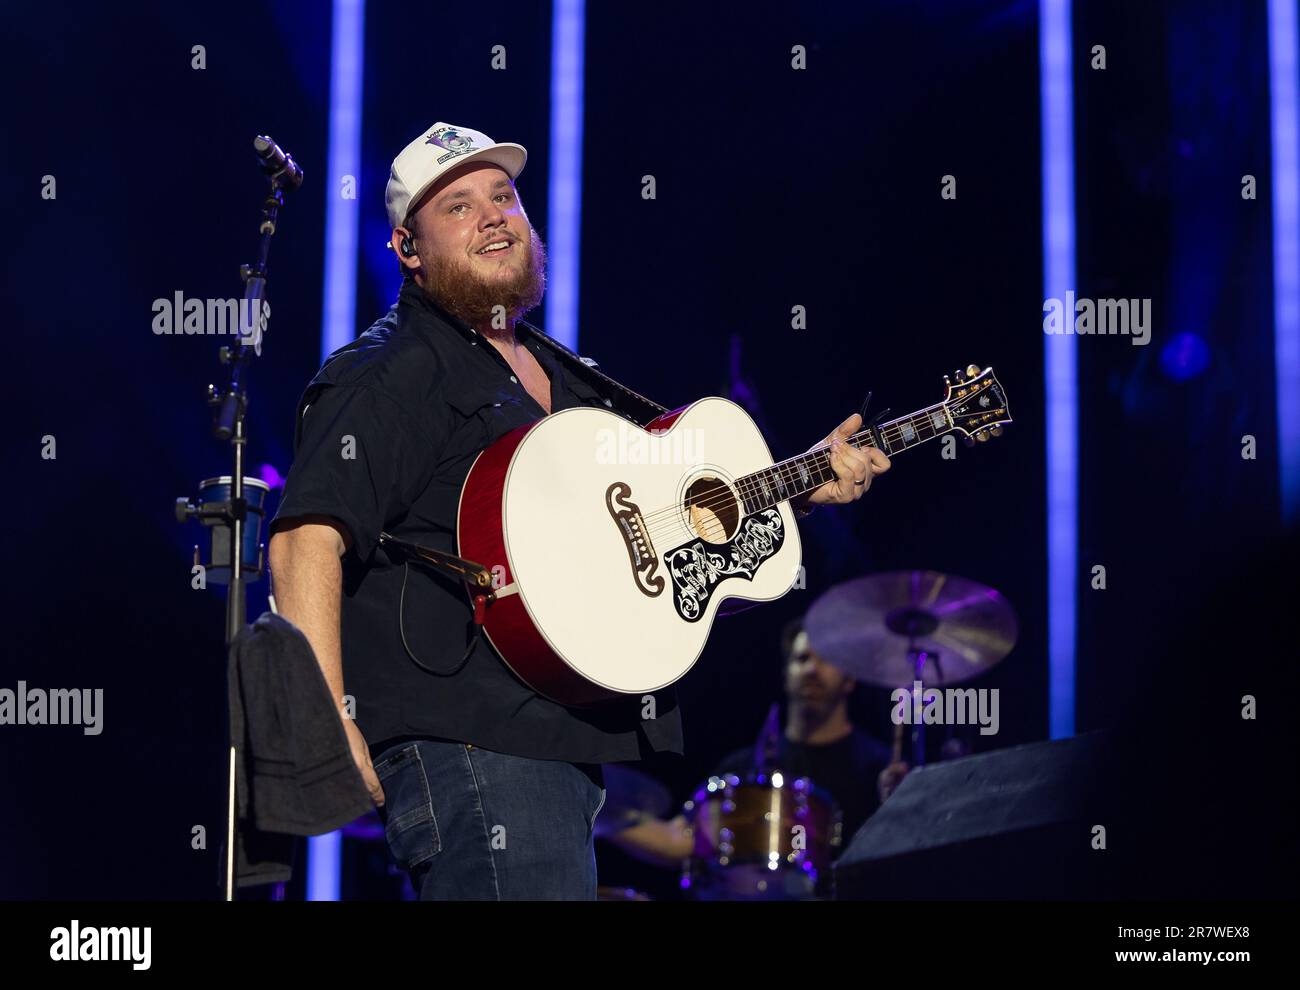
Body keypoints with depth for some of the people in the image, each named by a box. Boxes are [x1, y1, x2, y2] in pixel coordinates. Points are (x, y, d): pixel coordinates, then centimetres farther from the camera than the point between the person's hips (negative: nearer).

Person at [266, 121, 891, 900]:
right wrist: (328, 719, -29)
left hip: (568, 743, 9)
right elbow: (309, 536, -19)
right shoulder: (392, 376, -6)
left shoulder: (562, 378, 21)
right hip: (465, 742, -9)